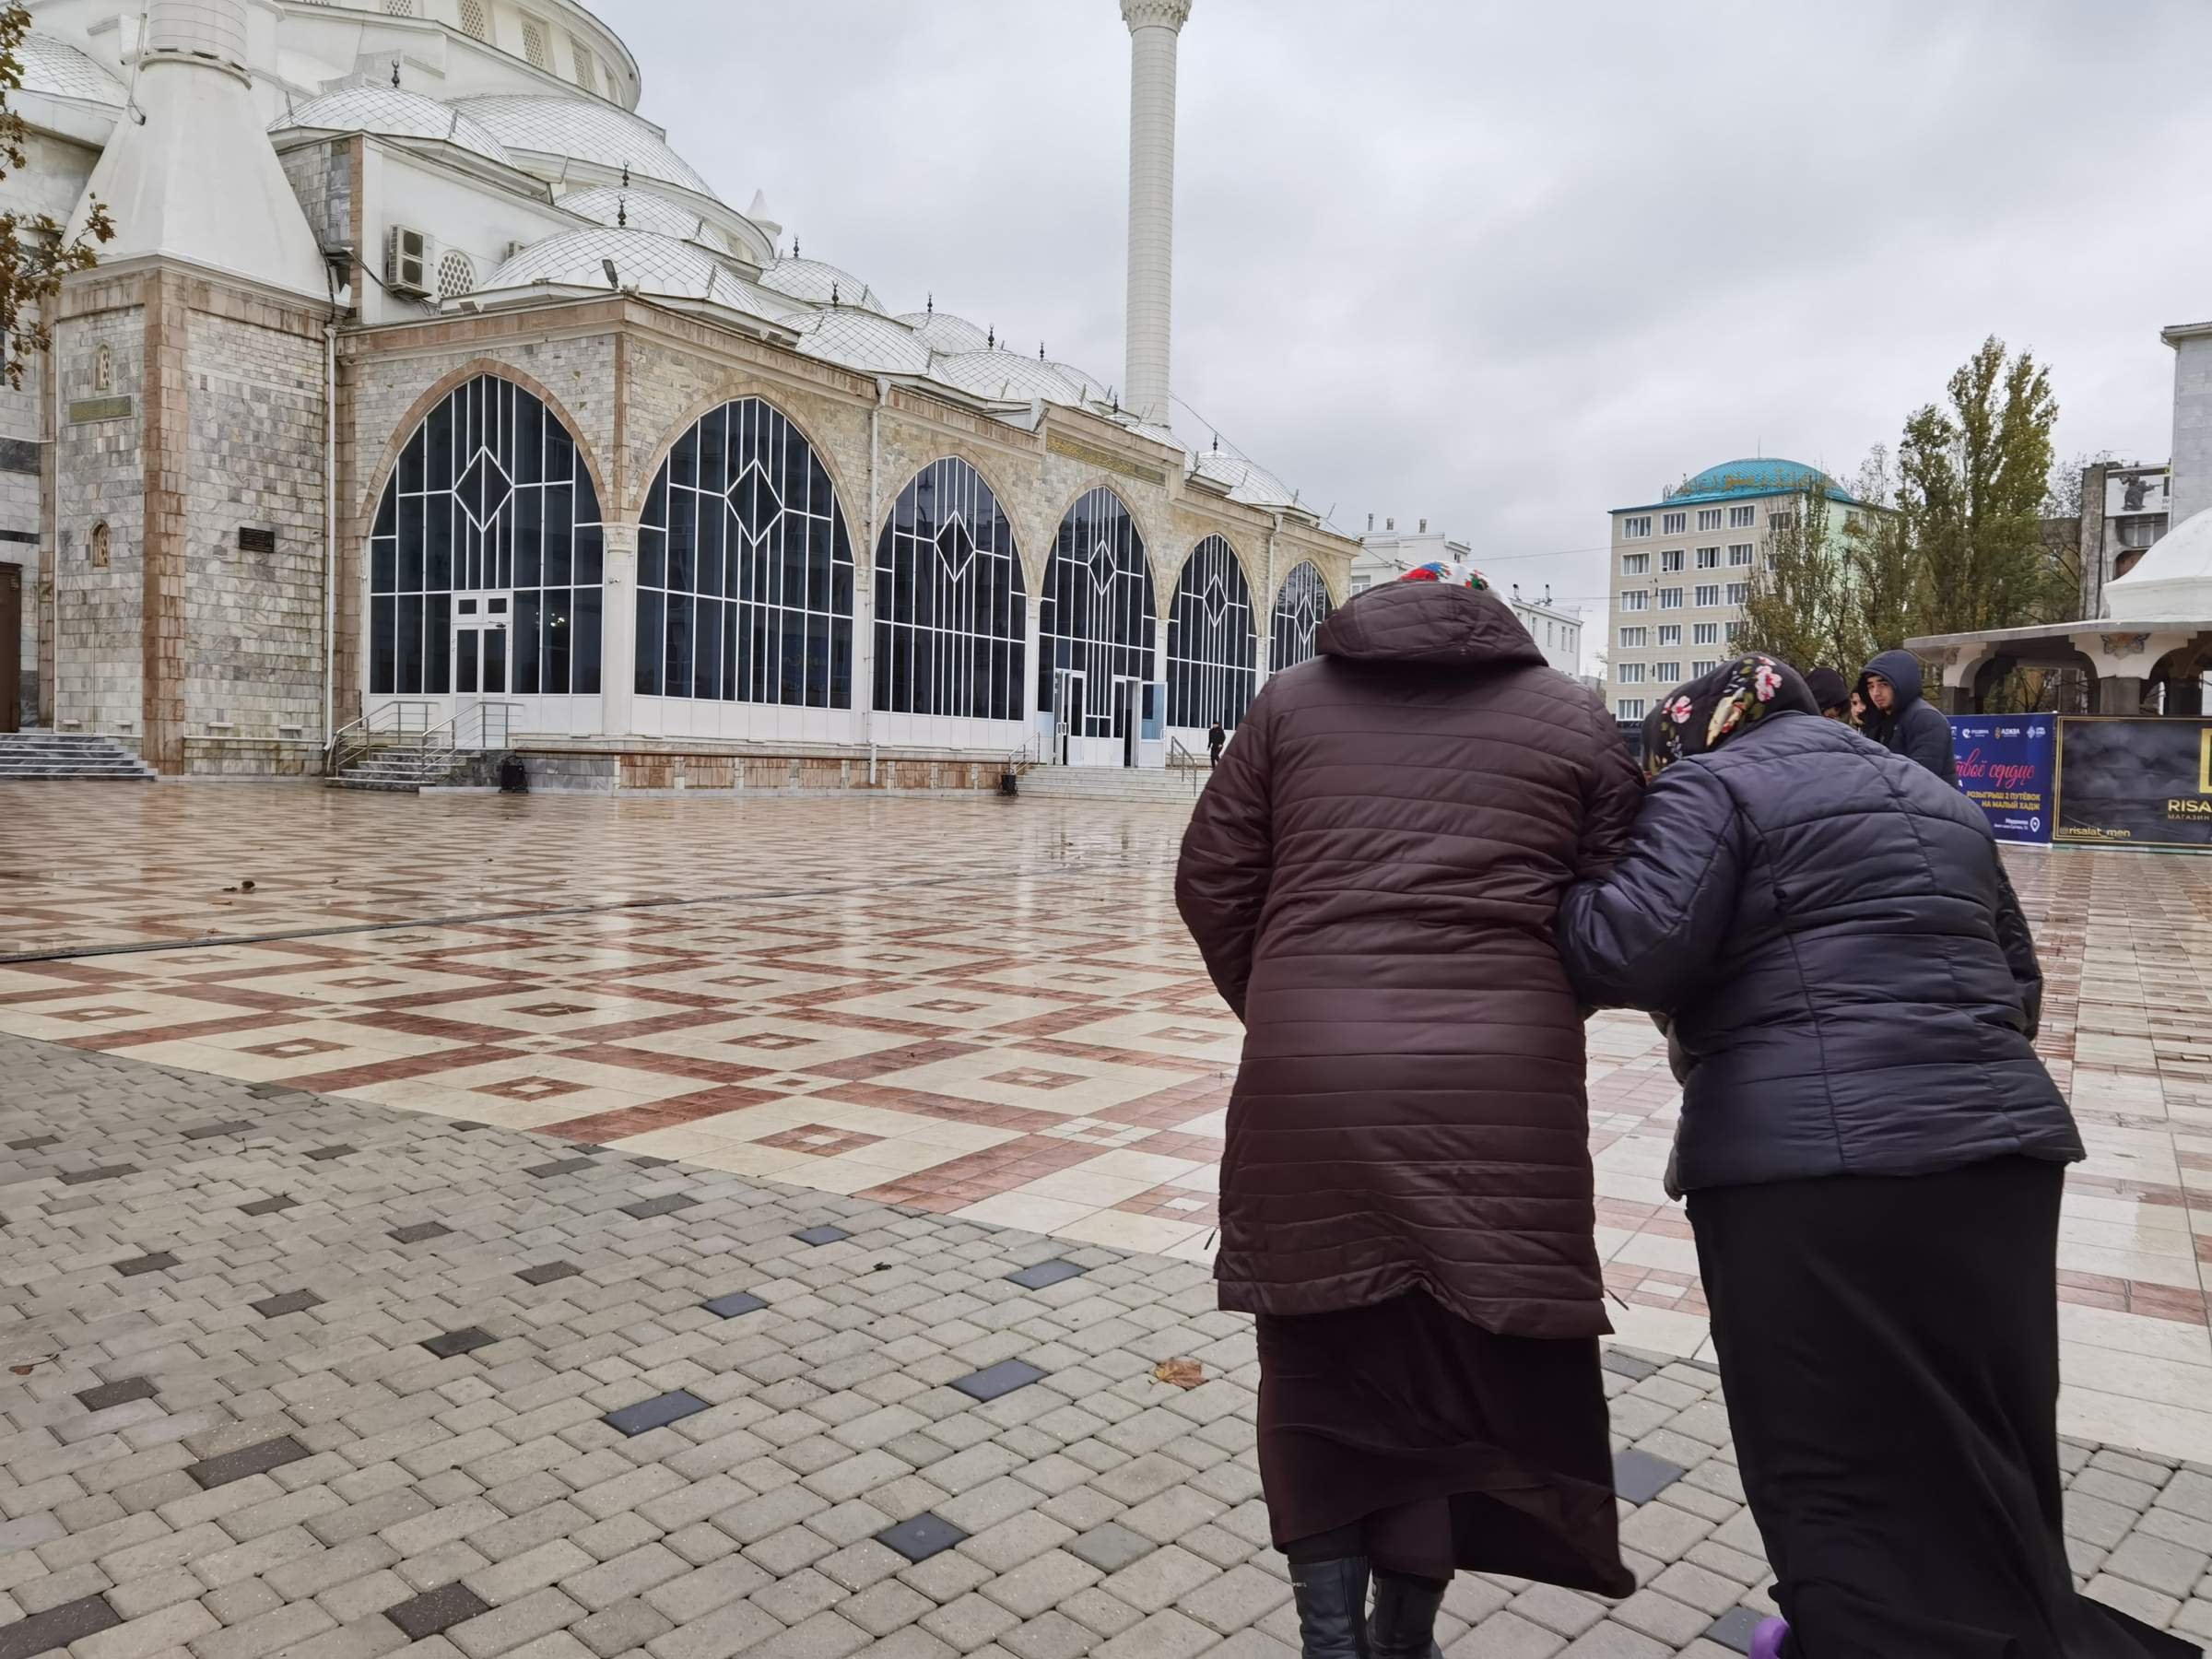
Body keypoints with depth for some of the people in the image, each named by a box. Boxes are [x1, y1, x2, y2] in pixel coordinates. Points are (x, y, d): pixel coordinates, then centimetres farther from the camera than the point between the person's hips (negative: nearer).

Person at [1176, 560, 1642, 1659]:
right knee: (1471, 1369, 16)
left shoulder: (1292, 701, 13)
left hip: (1310, 1079, 0)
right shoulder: (1575, 718, 13)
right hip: (1504, 1087, 0)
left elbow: (1211, 885, 9)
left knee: (1321, 1366, 14)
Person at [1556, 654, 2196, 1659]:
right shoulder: (1934, 797, 25)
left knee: (1840, 1459, 2)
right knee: (1979, 1452, 18)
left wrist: (1552, 910, 4)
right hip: (1998, 1139, 8)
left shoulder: (1712, 782, 3)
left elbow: (1646, 940, -13)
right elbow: (2019, 979, 26)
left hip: (1812, 1158, -7)